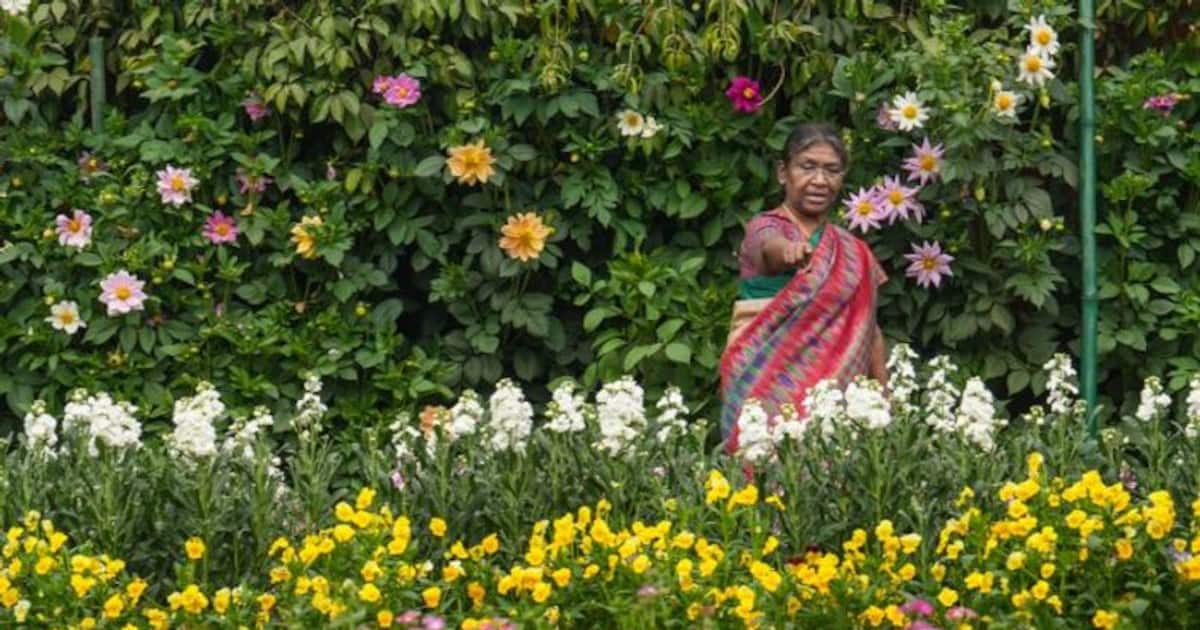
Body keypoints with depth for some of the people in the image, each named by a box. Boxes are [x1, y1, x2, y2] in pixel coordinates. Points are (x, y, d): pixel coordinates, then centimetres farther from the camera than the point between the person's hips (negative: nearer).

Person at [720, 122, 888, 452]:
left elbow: (869, 329, 17)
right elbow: (770, 248, -25)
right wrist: (791, 250, -49)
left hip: (833, 385, 4)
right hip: (766, 384, -4)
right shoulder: (765, 227, -1)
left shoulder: (853, 251, 15)